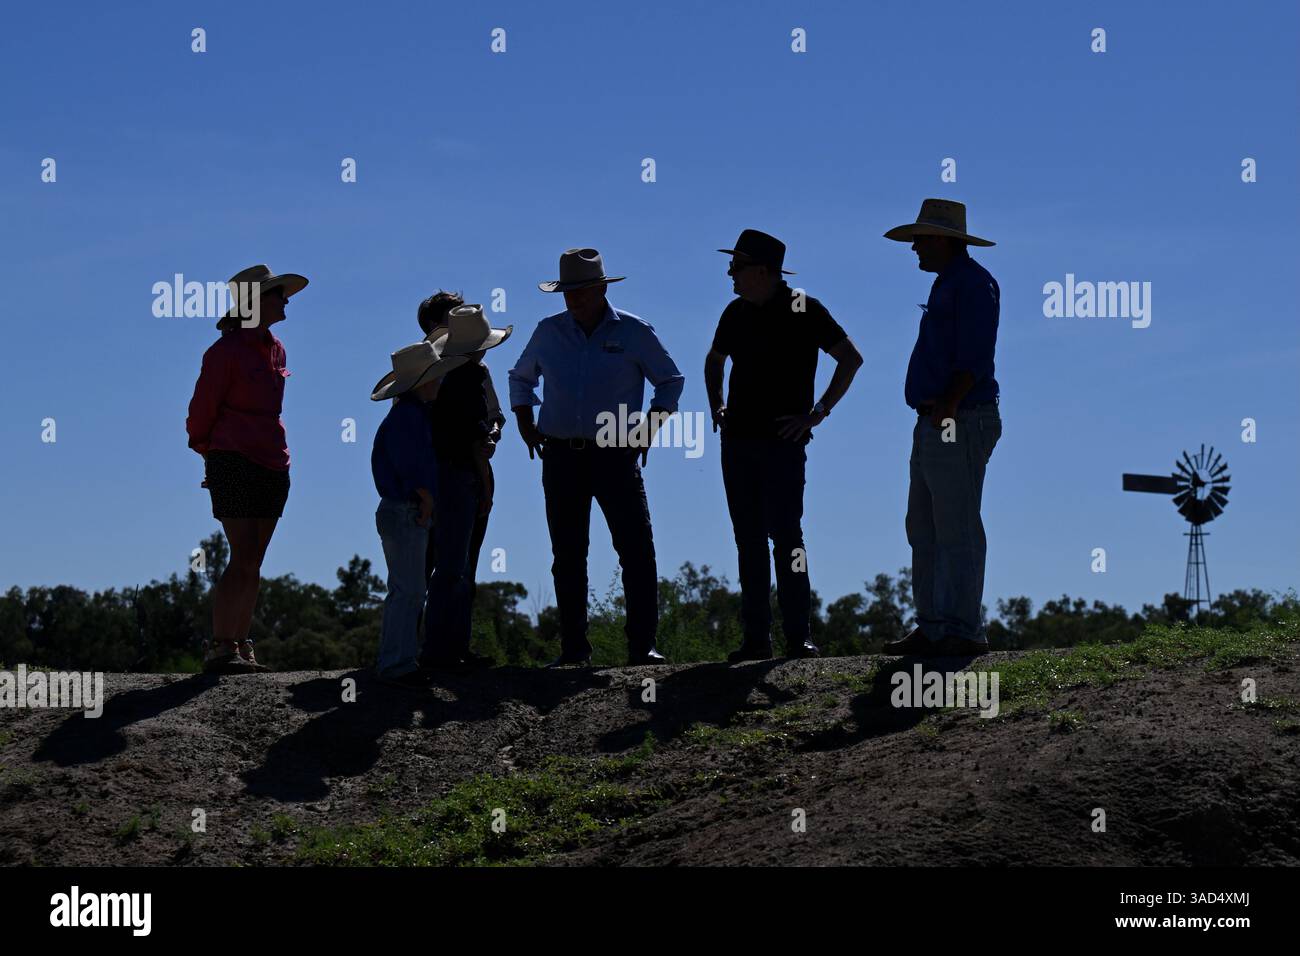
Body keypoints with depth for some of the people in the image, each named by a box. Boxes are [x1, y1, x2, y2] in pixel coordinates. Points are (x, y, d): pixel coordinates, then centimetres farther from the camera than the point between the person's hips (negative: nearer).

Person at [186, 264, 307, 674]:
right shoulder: (226, 351, -8)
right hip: (234, 463, -7)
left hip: (272, 466, 7)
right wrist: (211, 455, 14)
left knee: (253, 564, 5)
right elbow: (201, 412, -1)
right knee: (243, 559, -14)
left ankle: (240, 647, 6)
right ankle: (219, 649, -15)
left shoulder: (276, 349, 14)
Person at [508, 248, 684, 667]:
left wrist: (652, 424, -1)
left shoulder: (634, 332, 1)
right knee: (567, 555, 4)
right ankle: (573, 647, 10)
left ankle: (642, 645, -7)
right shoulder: (548, 331, 8)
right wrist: (524, 420, 10)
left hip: (615, 456, -2)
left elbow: (670, 380, 11)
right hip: (562, 456, 3)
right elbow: (520, 377, 25)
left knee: (637, 550, -10)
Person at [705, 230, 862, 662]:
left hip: (782, 441, -5)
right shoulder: (736, 313, 11)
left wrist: (817, 413, -10)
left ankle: (798, 635, -6)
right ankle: (756, 638, 7)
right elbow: (714, 361, 30)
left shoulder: (804, 311, -6)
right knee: (749, 540, 5)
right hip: (737, 440, 6)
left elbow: (851, 359, -6)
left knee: (785, 536, -9)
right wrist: (716, 408, 15)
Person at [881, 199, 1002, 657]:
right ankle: (932, 628, 13)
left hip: (960, 424, -11)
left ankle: (965, 631, -8)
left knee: (957, 531, -10)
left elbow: (974, 355, -20)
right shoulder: (947, 284, 22)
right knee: (924, 530, 10)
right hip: (935, 426, 11)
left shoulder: (972, 283, -10)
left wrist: (948, 406, -25)